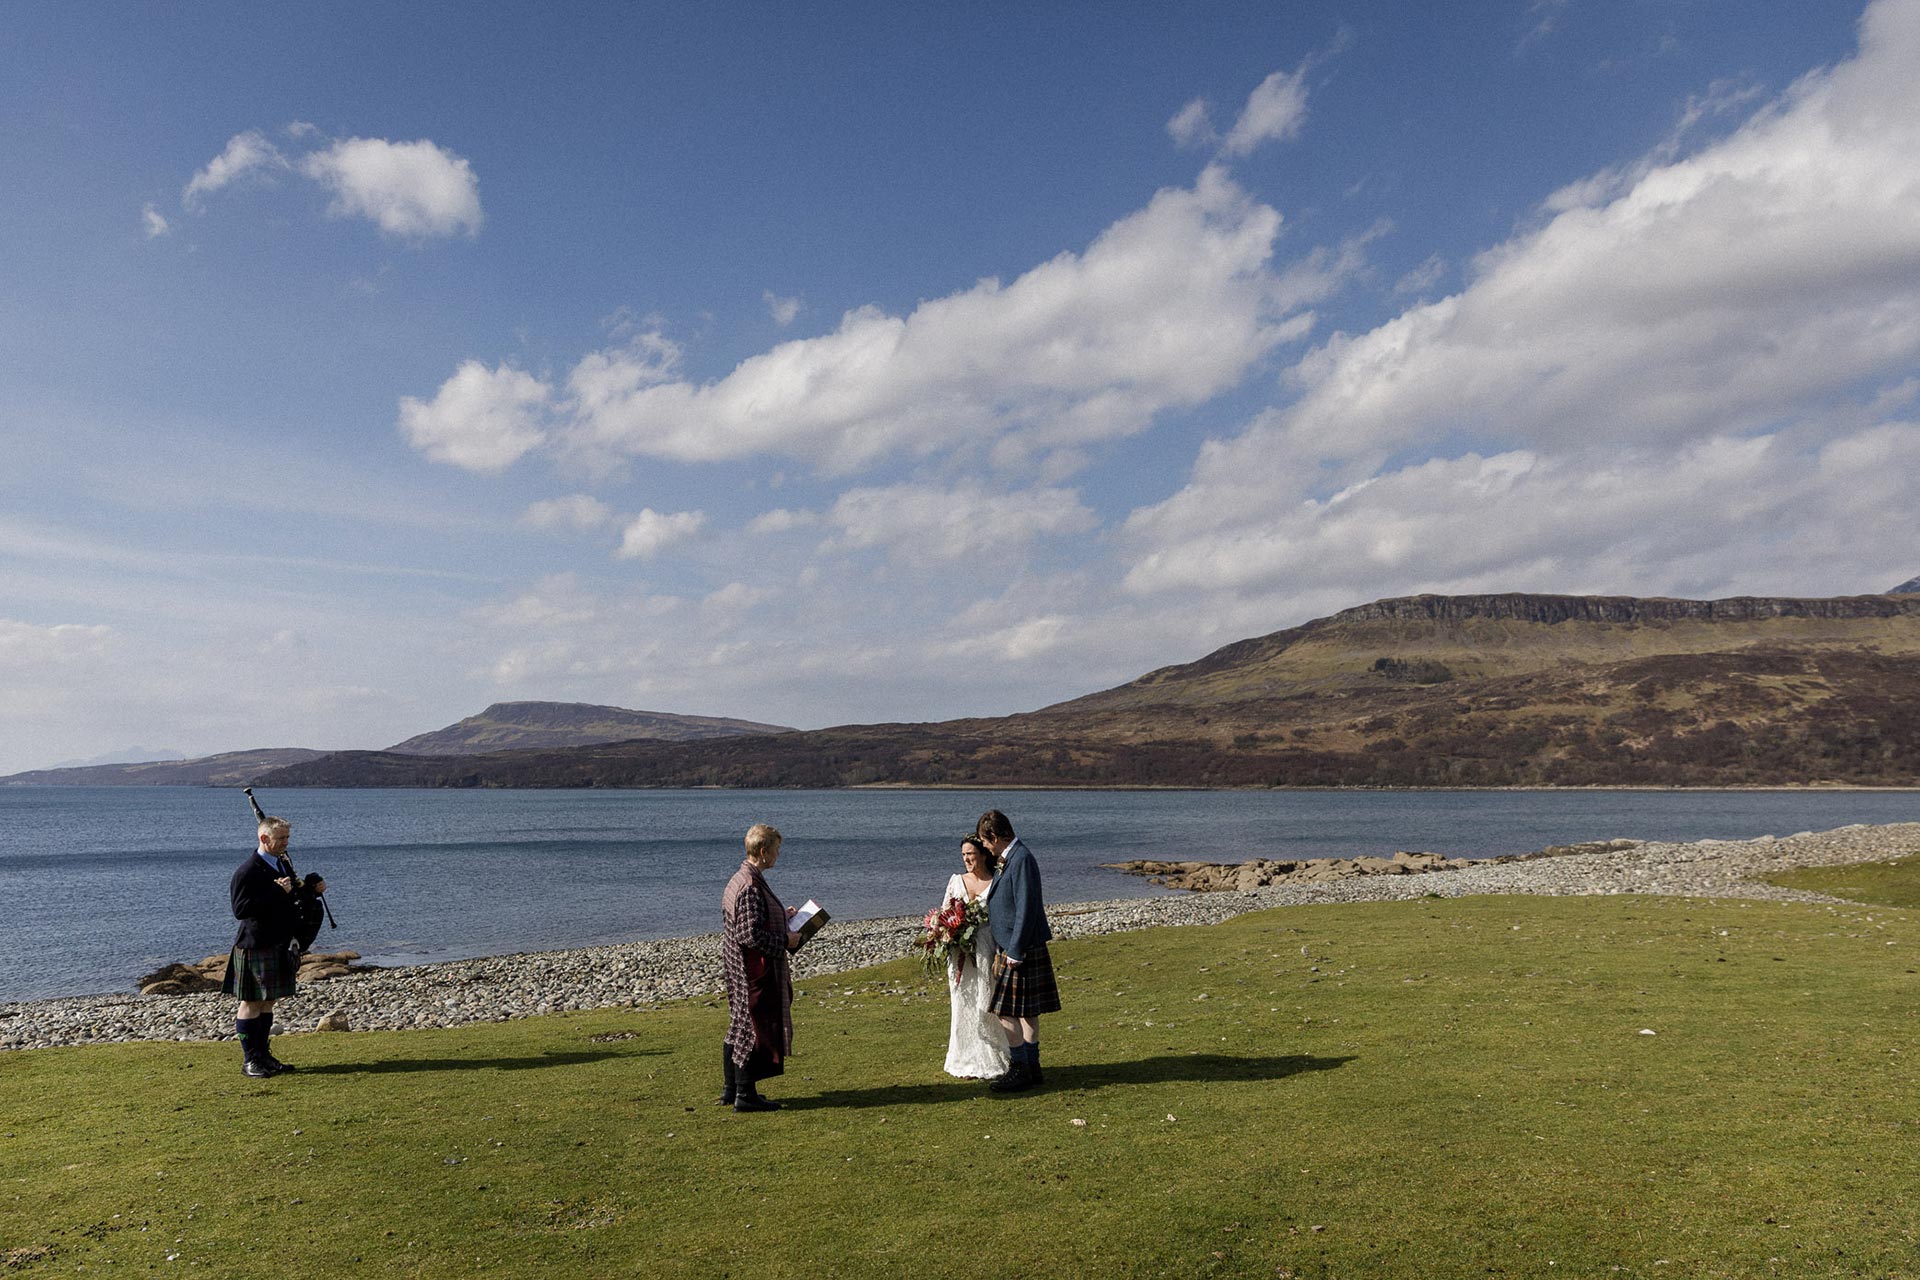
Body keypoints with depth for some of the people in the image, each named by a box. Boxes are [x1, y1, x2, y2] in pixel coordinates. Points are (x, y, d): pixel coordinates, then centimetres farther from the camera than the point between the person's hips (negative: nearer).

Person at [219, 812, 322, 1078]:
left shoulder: (283, 864, 12)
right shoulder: (247, 872, -15)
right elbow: (240, 909, -23)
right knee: (252, 1003, 1)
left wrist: (313, 889, 5)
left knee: (268, 1002, 14)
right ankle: (249, 1061, 10)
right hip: (256, 947, -8)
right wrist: (277, 892, -26)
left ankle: (263, 1055, 22)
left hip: (281, 946, 8)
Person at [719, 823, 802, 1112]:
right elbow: (751, 934, -27)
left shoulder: (739, 879, 9)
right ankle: (745, 1095, 7)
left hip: (738, 967, 10)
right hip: (754, 971, -10)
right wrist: (785, 941, -15)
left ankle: (732, 1090, 27)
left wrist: (781, 916, 18)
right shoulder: (751, 887, -23)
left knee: (739, 1026, 17)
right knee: (755, 1027, -1)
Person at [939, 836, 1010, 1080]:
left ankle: (991, 1062, 8)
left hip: (985, 952, -3)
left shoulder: (996, 883, -1)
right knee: (963, 1007, 6)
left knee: (986, 1006, -3)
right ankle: (969, 1062, 15)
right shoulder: (956, 880, 10)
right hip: (959, 954, 3)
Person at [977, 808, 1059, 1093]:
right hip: (1012, 947, 10)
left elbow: (1026, 909, -22)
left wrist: (1015, 952, -19)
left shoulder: (1021, 859, -19)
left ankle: (1020, 1070, 3)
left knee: (1006, 1011, -5)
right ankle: (1031, 1068, 22)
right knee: (1026, 1011, 14)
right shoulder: (1012, 858, 12)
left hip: (1020, 949, -10)